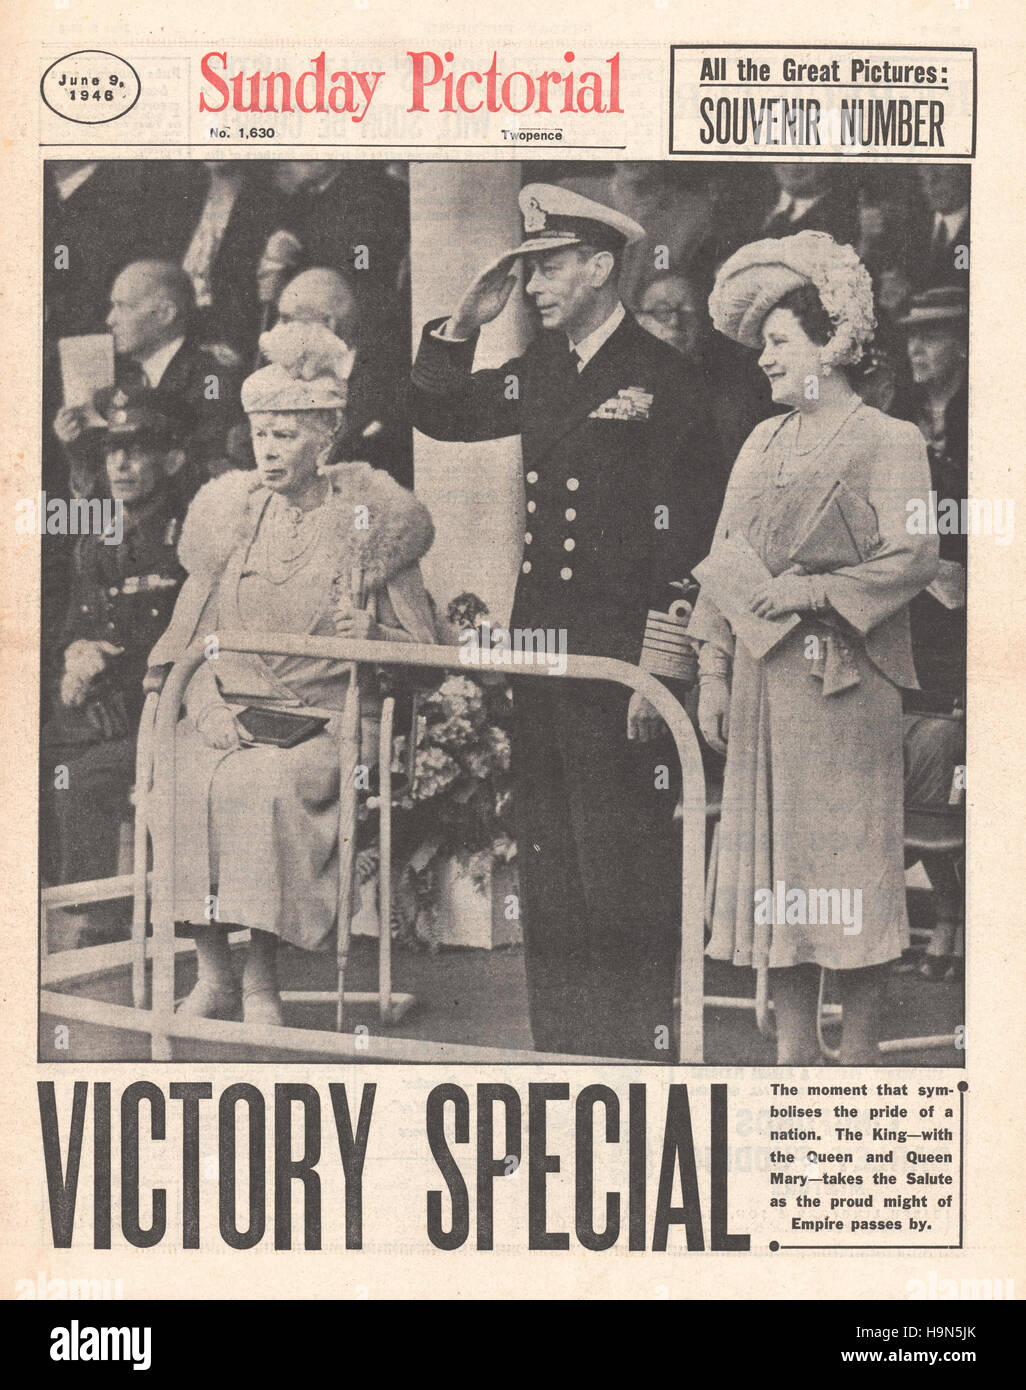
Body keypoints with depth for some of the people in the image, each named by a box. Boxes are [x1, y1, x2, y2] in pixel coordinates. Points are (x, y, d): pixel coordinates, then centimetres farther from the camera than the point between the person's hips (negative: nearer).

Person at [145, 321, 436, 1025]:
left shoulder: (369, 518, 5)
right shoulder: (230, 514, 13)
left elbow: (422, 648, 8)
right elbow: (189, 639, 13)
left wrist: (369, 634, -12)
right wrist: (207, 705, -5)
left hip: (332, 719, -3)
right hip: (234, 712, 3)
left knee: (269, 782, -34)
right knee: (175, 776, -28)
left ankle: (262, 976, -21)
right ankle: (213, 971, -17)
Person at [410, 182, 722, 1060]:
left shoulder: (664, 379, -9)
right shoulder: (540, 370, 11)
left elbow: (683, 537, -12)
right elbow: (438, 415, 22)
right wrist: (464, 325, 6)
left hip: (619, 657, -7)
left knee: (620, 863, -2)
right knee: (546, 857, 13)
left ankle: (636, 1045, 11)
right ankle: (559, 1038, 24)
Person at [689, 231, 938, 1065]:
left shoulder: (887, 441, -2)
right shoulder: (762, 443, 16)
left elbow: (917, 557, -12)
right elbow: (723, 560, 14)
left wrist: (818, 591, -19)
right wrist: (714, 671, 8)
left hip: (843, 681, -6)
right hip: (761, 681, 6)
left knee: (851, 857, -2)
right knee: (771, 858, 6)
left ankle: (859, 1054, 6)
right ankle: (794, 1051, 14)